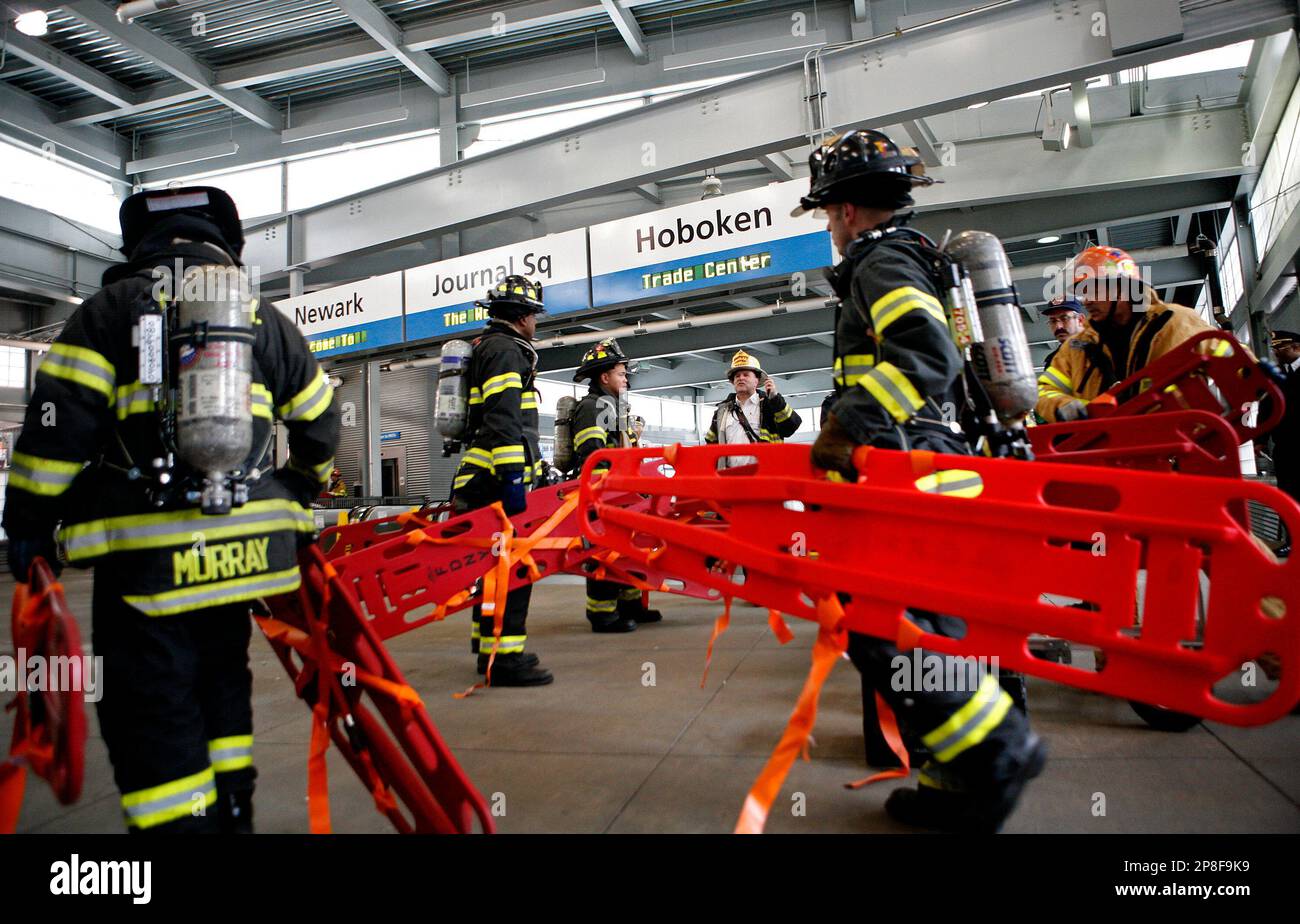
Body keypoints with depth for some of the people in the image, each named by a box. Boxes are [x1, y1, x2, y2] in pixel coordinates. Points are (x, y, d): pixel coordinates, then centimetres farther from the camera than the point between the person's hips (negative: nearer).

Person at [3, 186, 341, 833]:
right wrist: (298, 493, 35)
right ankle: (231, 810, 30)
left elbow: (58, 422, -6)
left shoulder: (110, 307, 2)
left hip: (146, 553, -4)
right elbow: (320, 420, 18)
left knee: (149, 713, 4)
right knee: (220, 684, 21)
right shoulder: (264, 319, 13)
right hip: (243, 546, 5)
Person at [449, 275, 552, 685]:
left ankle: (488, 644, 24)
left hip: (485, 478, 11)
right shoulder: (505, 350, -7)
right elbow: (502, 419, -20)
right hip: (499, 480, -11)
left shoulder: (487, 349, 26)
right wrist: (512, 476, -24)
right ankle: (504, 656, -11)